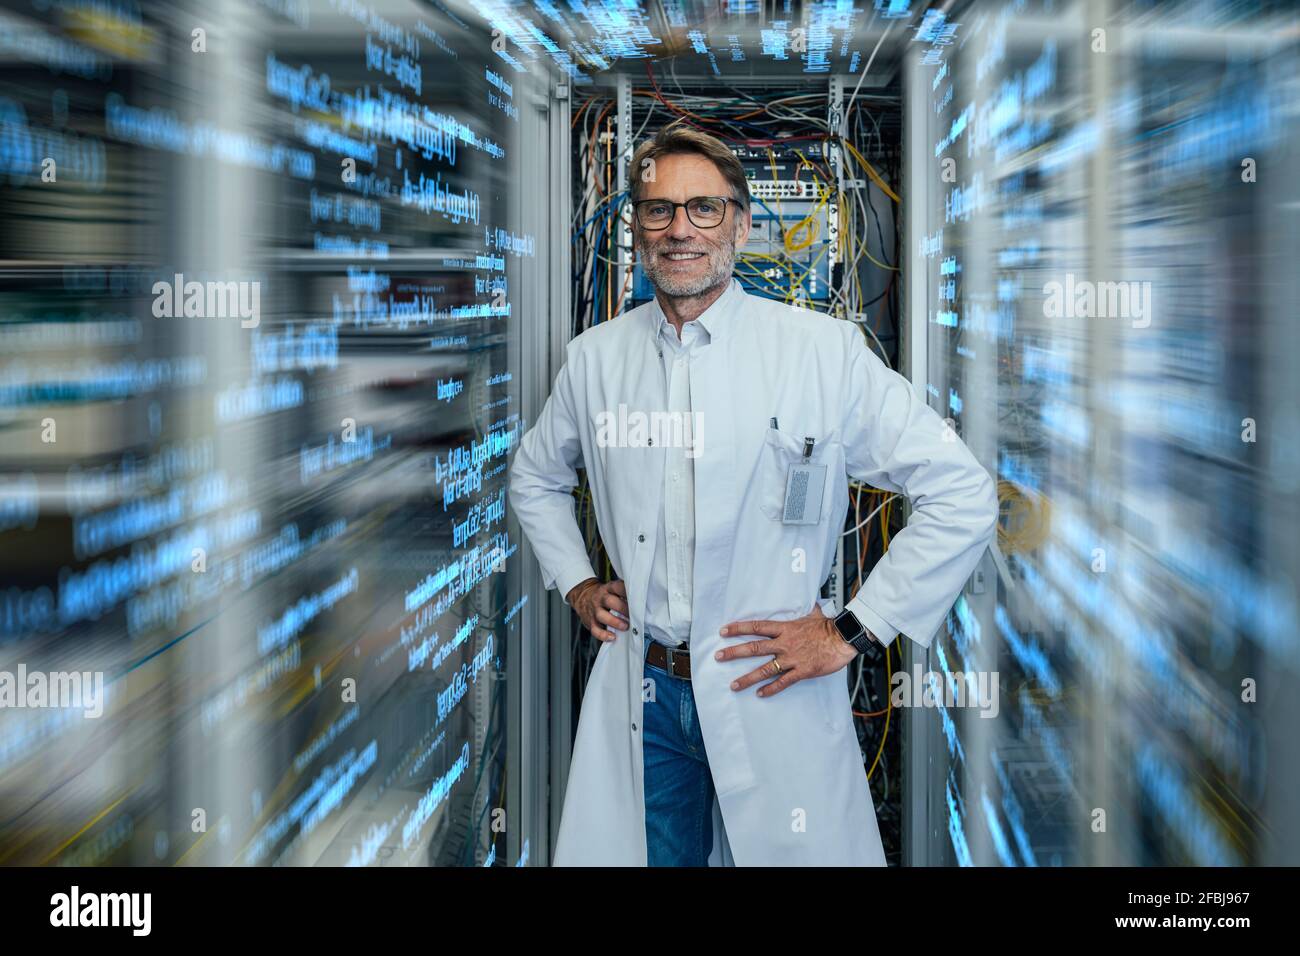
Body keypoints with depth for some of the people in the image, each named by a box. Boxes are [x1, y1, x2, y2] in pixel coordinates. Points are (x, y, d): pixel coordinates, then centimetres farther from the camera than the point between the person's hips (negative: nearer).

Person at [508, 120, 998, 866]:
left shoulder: (823, 349, -9)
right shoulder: (595, 358, 4)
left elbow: (964, 496, -10)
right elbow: (536, 477, 25)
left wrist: (850, 631, -10)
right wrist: (576, 584, 11)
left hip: (772, 699, -3)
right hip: (640, 695, 3)